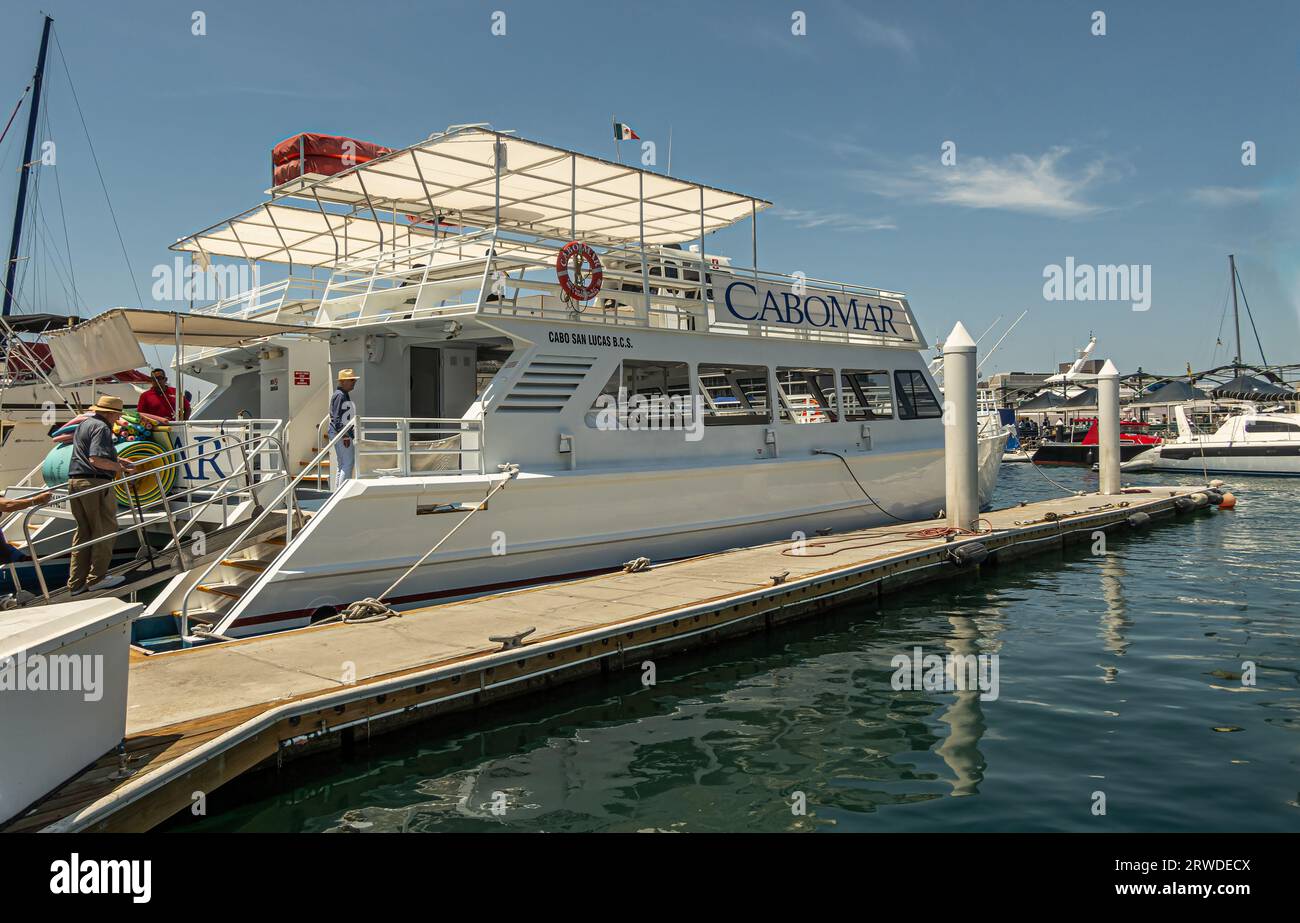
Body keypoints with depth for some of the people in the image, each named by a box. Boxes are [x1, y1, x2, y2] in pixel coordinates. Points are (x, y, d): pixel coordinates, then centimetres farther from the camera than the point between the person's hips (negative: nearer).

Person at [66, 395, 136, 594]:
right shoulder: (101, 428, -11)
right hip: (96, 482, -9)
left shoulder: (83, 424, 20)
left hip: (75, 481, 9)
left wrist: (117, 460, 25)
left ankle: (76, 582, 13)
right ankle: (97, 577, 3)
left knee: (83, 531, 13)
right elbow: (96, 459, -23)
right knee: (105, 529, 2)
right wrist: (120, 468, -14)